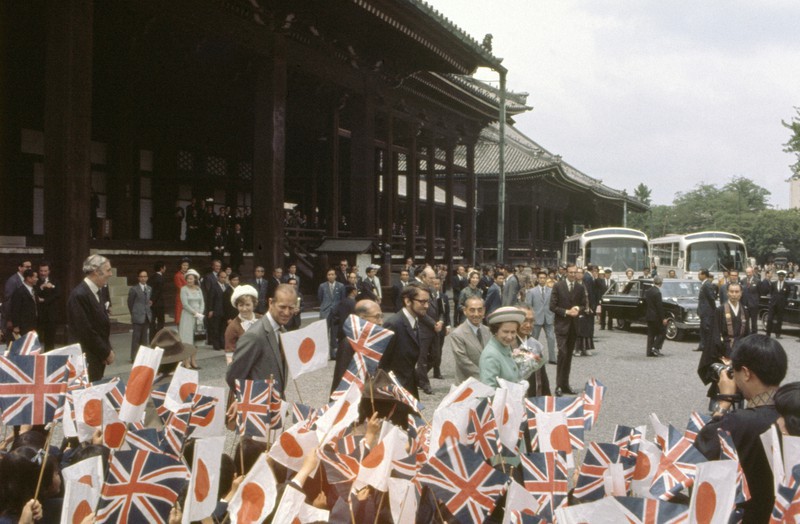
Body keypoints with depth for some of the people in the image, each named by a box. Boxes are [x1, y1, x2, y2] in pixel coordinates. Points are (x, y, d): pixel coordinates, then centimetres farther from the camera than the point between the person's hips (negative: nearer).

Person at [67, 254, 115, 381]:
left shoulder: (95, 292, 11)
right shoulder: (79, 295, -18)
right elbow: (85, 331, -20)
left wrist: (108, 350, 4)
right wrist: (106, 352, -13)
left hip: (98, 357, 9)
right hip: (87, 360, -8)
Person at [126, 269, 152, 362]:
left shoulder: (149, 289, 11)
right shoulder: (134, 289, -6)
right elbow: (130, 303, -1)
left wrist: (150, 302, 4)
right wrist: (134, 313, 3)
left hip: (147, 316, 5)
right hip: (138, 316, -5)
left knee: (145, 337, 11)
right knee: (136, 337, -3)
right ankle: (134, 357, 3)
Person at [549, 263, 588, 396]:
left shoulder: (580, 287, 7)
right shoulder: (558, 286, -4)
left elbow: (584, 304, 12)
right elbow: (552, 306, -6)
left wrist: (578, 309, -9)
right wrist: (566, 312, -15)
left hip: (574, 325, 4)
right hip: (562, 324, -4)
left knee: (569, 355, 10)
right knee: (562, 353, -14)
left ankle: (565, 384, 18)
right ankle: (559, 385, -8)